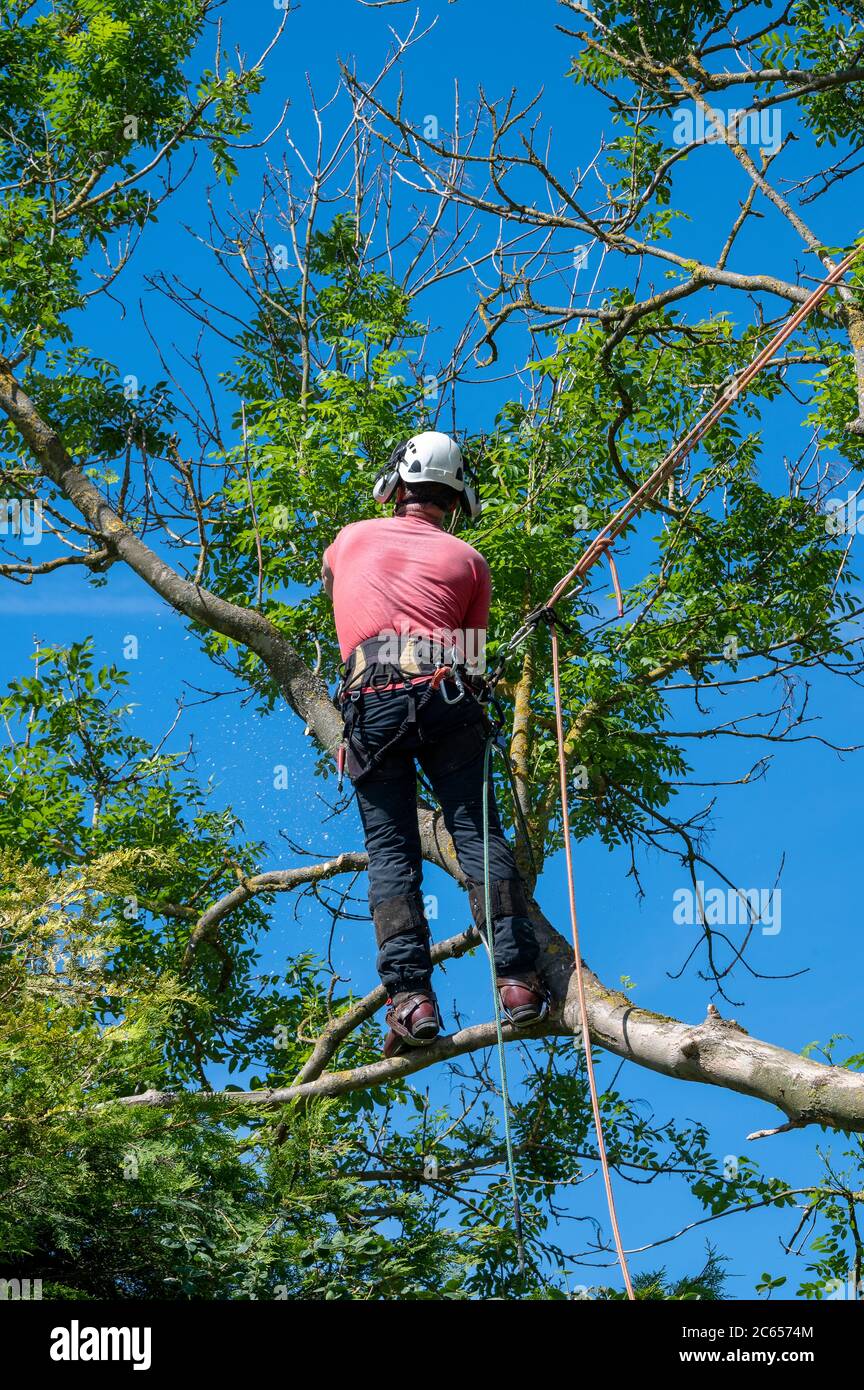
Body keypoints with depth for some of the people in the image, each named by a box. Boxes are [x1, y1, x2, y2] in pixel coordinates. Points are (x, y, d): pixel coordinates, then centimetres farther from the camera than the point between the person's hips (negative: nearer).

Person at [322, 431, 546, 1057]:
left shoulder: (350, 539, 23)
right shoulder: (468, 559, 19)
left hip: (371, 701, 0)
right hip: (444, 696, 0)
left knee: (391, 849, 0)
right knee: (477, 833, 0)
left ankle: (411, 997, -12)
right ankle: (519, 979, -9)